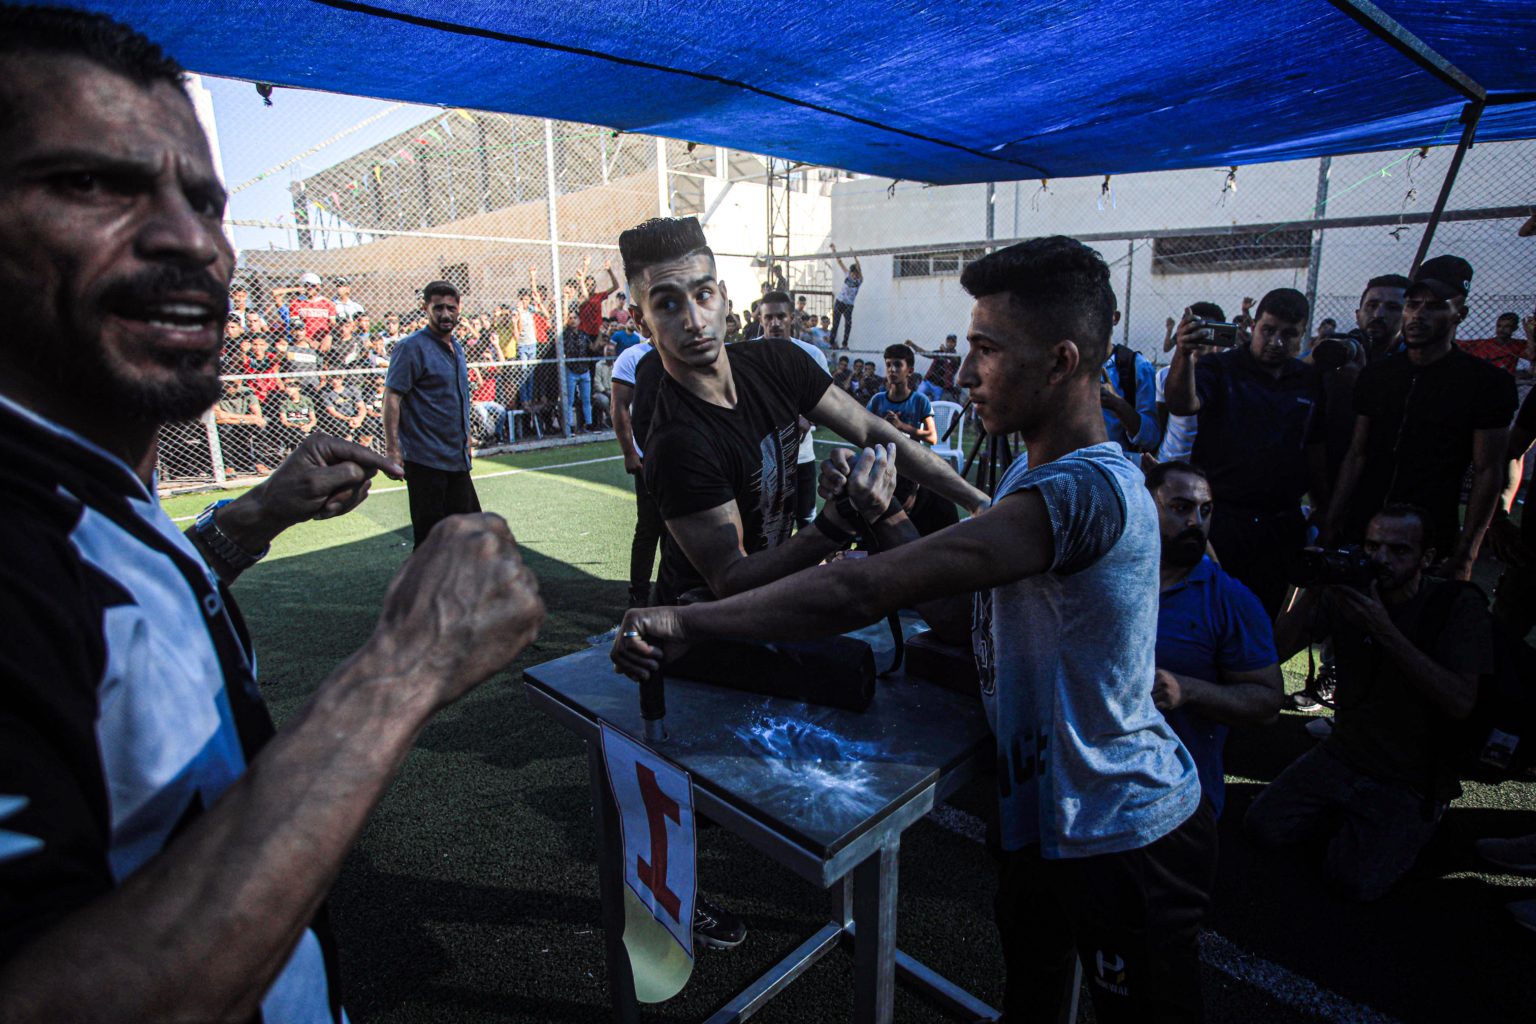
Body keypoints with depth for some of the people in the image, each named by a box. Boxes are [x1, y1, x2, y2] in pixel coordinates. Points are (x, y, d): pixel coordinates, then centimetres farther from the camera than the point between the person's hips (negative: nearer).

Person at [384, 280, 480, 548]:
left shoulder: (456, 347, 13)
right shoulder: (412, 347, -11)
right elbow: (391, 398, -16)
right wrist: (392, 450, -21)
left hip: (457, 459, 8)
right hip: (425, 459, -8)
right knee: (429, 536, -1)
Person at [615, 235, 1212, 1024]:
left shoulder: (1086, 490, -33)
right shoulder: (1036, 473, 3)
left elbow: (862, 593, -39)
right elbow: (958, 613, 1)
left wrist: (683, 623, -32)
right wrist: (884, 518, -13)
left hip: (1122, 840, -8)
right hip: (1048, 811, 8)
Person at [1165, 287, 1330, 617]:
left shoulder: (1310, 380, 10)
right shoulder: (1220, 367, -4)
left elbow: (1316, 450, 17)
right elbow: (1182, 405, -26)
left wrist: (1323, 507, 16)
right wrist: (1184, 354, -43)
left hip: (1283, 526, 4)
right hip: (1220, 517, -4)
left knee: (1268, 614, 12)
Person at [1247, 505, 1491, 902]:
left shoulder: (1460, 606, -12)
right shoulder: (1346, 591, -3)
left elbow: (1461, 702, -25)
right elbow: (1274, 653, -11)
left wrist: (1385, 631, -32)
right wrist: (1310, 593, -23)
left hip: (1413, 778, -3)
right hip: (1344, 753, 4)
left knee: (1355, 880, -17)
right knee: (1262, 825, -8)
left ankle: (1408, 827, 12)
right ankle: (1353, 817, 15)